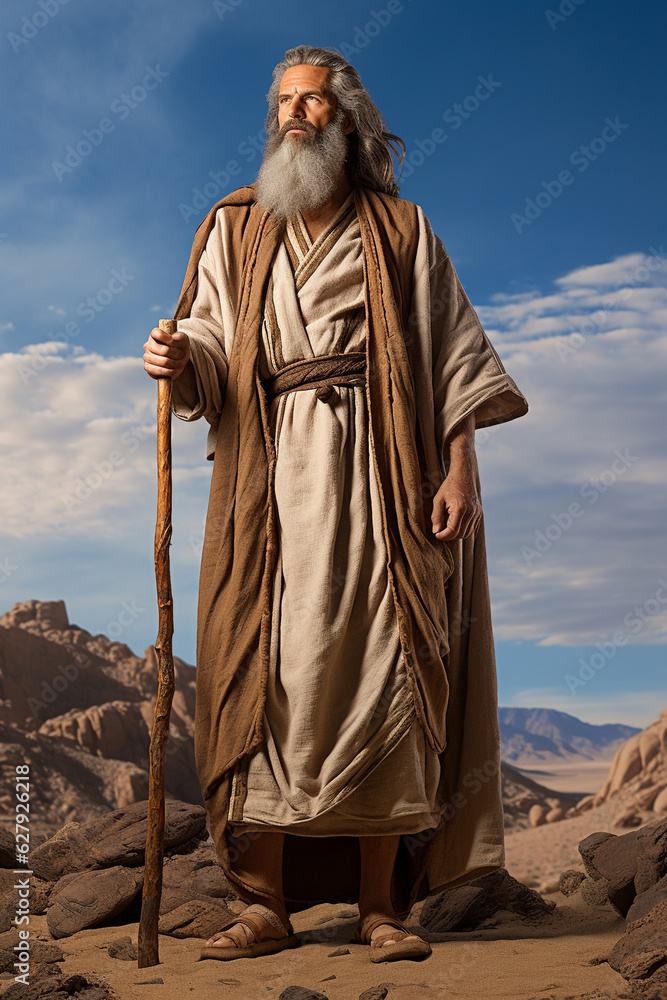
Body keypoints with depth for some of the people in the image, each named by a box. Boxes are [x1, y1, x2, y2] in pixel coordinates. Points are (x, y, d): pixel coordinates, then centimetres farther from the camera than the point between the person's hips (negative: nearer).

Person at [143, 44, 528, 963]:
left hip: (380, 471, -1)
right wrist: (177, 360, -14)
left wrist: (459, 468, -5)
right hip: (273, 474, 1)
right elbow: (213, 347, 10)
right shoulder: (236, 227, 18)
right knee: (269, 672, -6)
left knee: (380, 670, -6)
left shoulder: (400, 230, 13)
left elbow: (453, 352, 6)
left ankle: (381, 905, 1)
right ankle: (266, 903, 0)